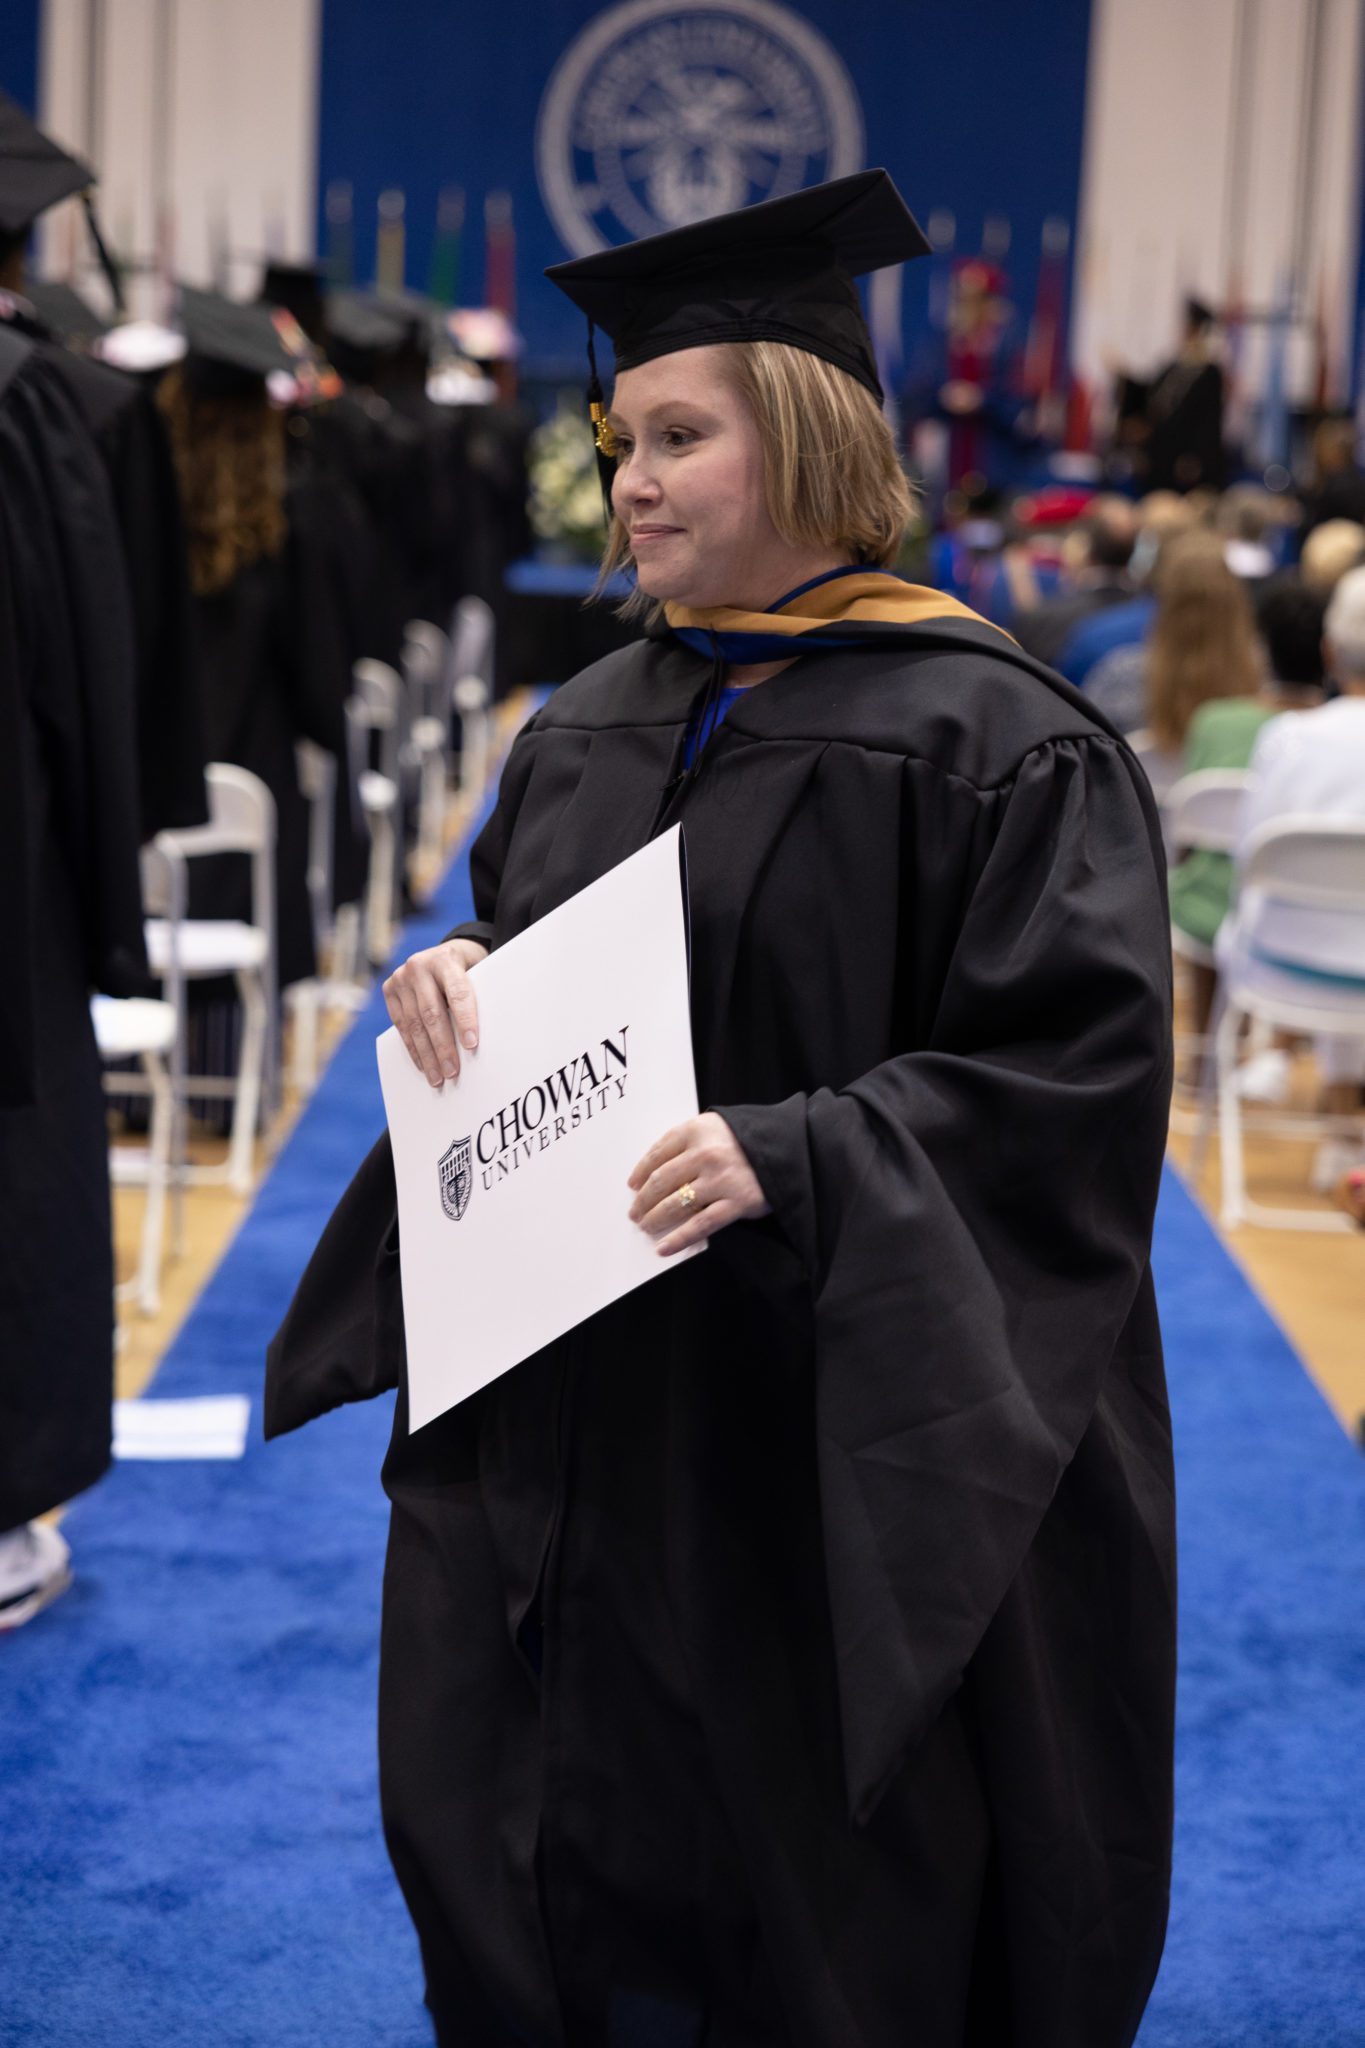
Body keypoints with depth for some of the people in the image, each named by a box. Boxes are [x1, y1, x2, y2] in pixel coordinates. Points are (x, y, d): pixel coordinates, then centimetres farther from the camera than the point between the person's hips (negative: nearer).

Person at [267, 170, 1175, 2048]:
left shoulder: (991, 742, -11)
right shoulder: (591, 730, 10)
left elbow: (1073, 1071, -16)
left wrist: (794, 1160, -27)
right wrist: (452, 981, -4)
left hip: (830, 1445, -6)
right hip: (567, 1419, 6)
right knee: (542, 1846, 13)